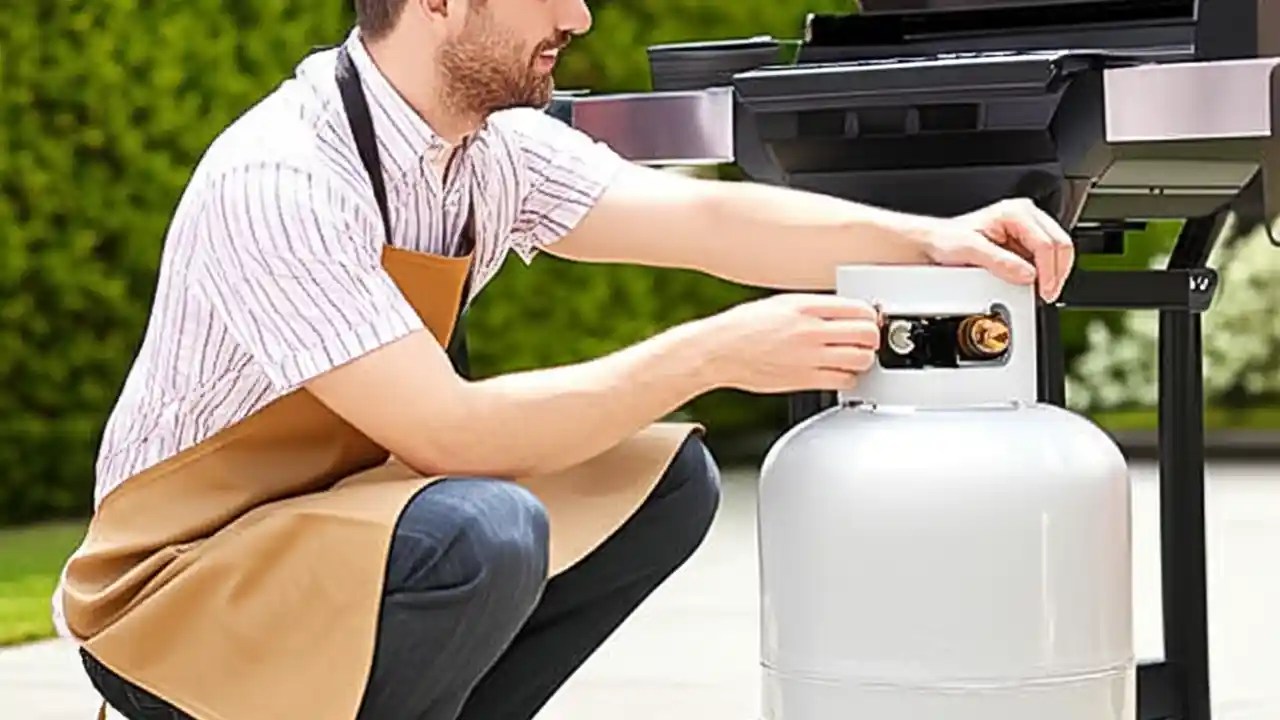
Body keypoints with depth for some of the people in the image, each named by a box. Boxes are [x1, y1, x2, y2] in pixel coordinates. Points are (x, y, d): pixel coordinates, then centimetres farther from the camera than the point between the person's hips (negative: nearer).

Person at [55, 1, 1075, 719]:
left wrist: (930, 240, -16)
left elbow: (708, 220, -2)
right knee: (480, 534, -34)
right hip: (178, 591, -8)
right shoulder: (279, 181, -27)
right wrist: (713, 355, -28)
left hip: (339, 522, 8)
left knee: (668, 479, 1)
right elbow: (450, 434, -31)